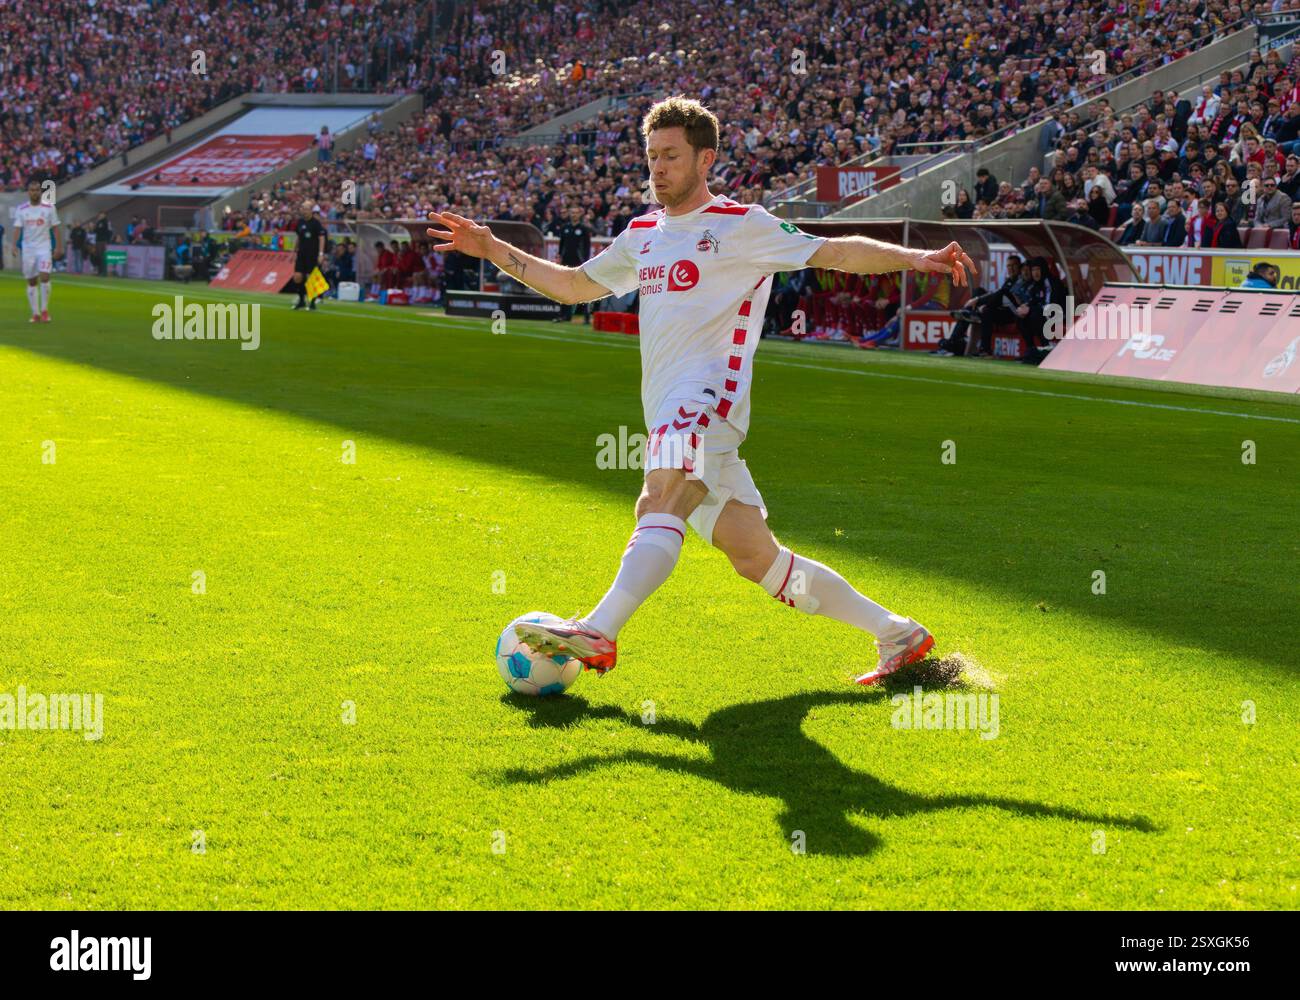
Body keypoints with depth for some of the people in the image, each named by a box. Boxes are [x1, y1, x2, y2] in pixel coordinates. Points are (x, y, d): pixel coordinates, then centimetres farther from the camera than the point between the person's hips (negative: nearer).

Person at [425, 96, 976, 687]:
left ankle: (598, 634, -48)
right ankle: (897, 634, 13)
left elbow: (835, 252, -3)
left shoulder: (739, 226, 1)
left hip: (708, 398, -7)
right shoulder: (642, 234, 21)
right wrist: (495, 251, 25)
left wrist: (913, 257, -18)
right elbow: (575, 285, 32)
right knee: (756, 558, 5)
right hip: (669, 417, 7)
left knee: (659, 505, -31)